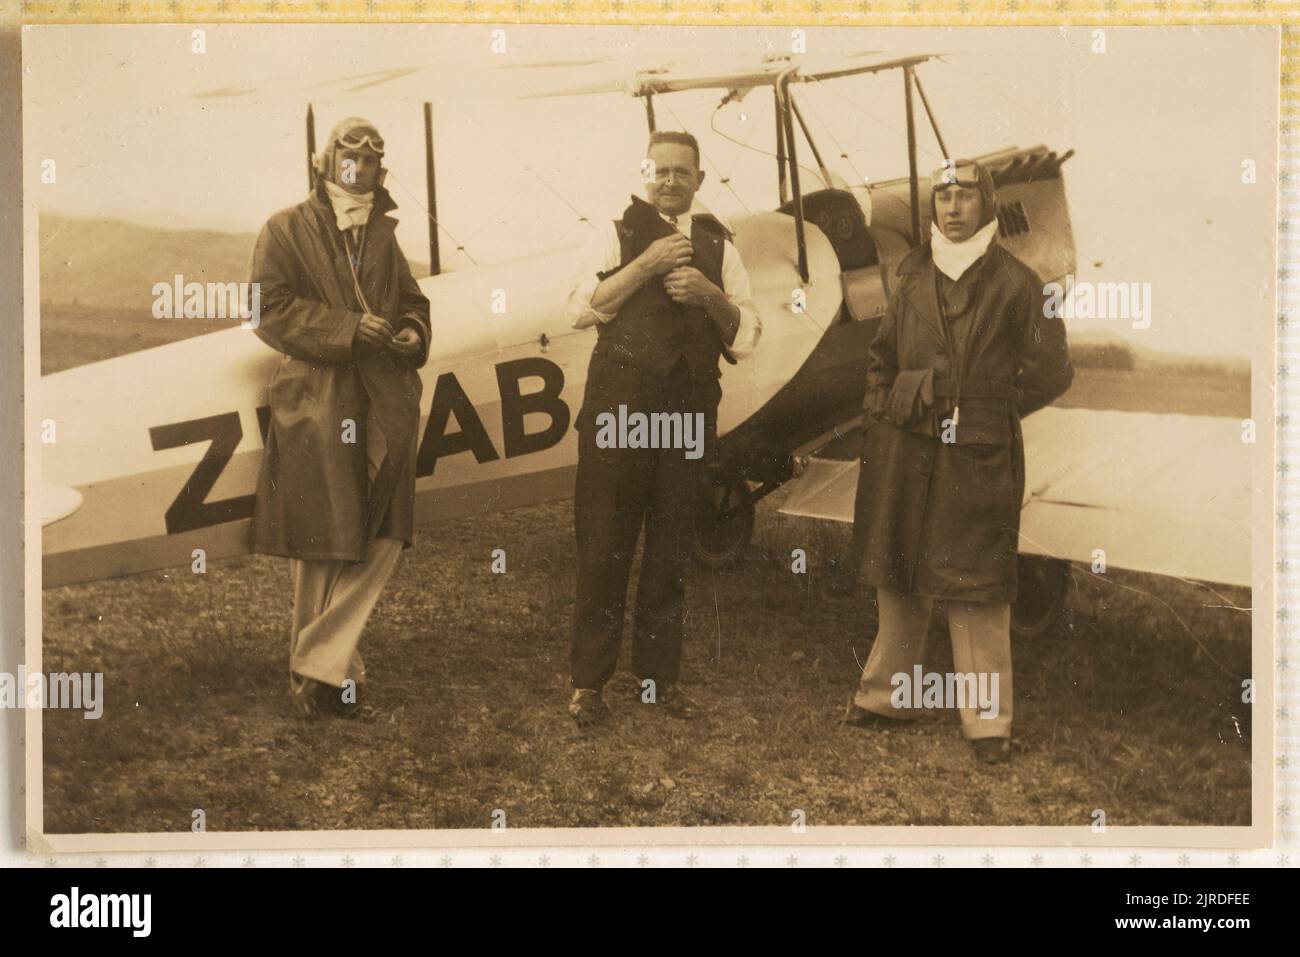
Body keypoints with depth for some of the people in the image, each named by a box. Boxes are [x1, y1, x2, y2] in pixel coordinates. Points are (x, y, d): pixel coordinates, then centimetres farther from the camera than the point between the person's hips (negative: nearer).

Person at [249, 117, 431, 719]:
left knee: (381, 538, -1)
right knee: (322, 545, 0)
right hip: (315, 406, -5)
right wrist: (347, 329, -15)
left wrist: (413, 332, 4)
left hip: (385, 407, 5)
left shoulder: (384, 236, 21)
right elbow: (270, 307, -6)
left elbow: (411, 301, 28)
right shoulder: (287, 229, 3)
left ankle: (317, 666, 10)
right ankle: (331, 669, 14)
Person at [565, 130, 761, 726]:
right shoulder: (616, 235, 7)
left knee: (671, 552, 9)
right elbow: (582, 309, -7)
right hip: (619, 405, -3)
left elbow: (746, 337, 10)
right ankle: (588, 681, 8)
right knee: (604, 547, 0)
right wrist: (645, 265, -13)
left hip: (690, 409, 3)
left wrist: (710, 296, -8)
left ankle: (659, 677, 19)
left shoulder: (717, 247, 15)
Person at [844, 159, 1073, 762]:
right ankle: (886, 695, 26)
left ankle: (987, 722, 5)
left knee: (976, 591, -3)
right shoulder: (912, 277, 9)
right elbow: (882, 361, 18)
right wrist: (884, 417, 7)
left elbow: (1050, 372, -1)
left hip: (978, 458, -5)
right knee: (897, 577, 13)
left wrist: (989, 413, 1)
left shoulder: (1014, 283, -4)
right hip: (905, 454, 5)